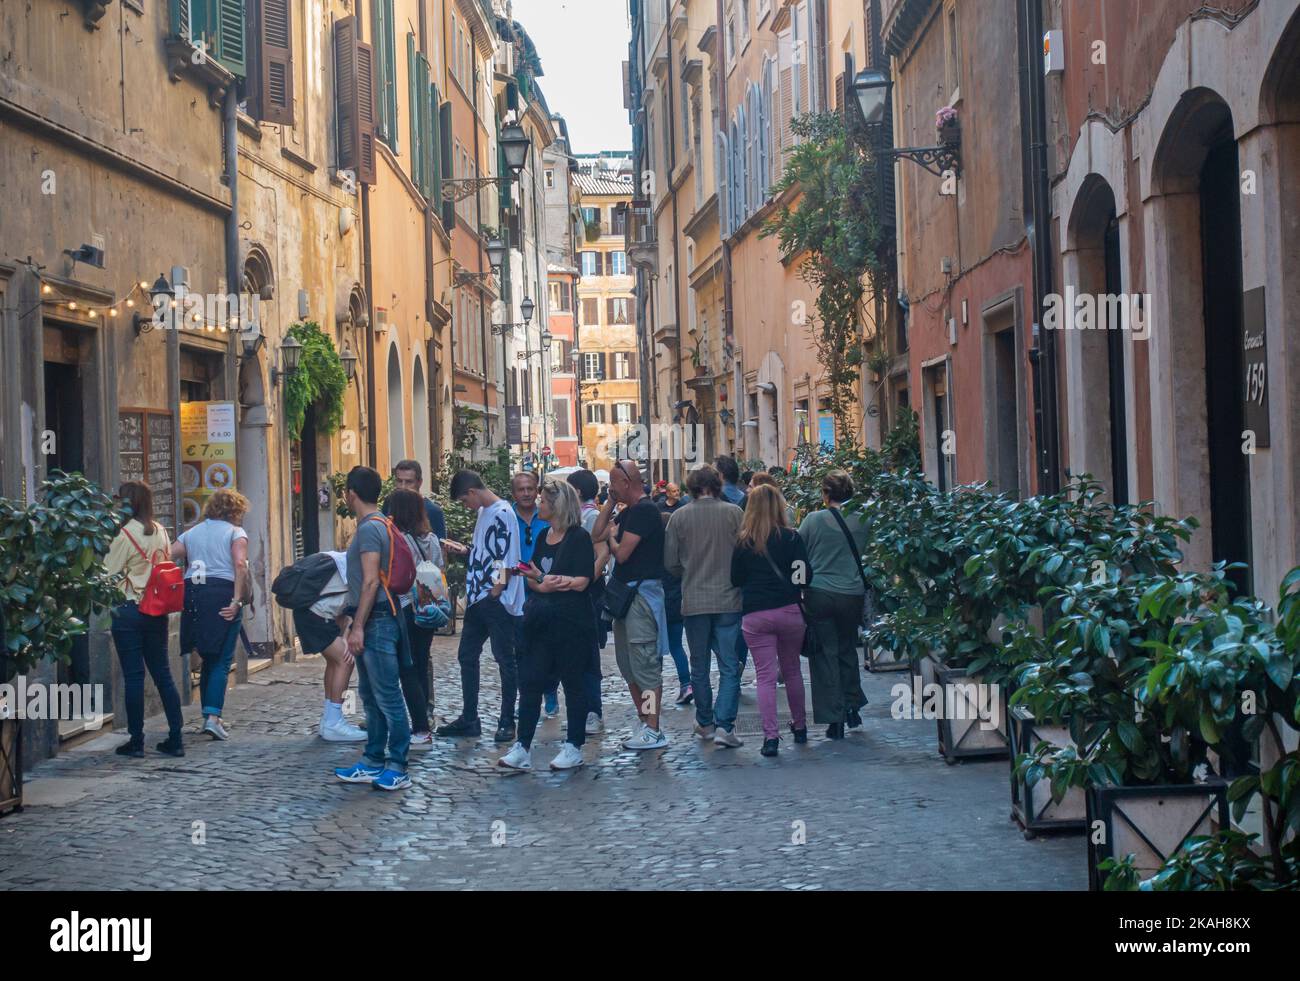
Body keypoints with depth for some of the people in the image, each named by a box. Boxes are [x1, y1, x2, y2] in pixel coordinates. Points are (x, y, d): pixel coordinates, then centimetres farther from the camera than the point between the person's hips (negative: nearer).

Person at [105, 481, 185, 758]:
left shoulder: (125, 534, -12)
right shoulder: (161, 532, 6)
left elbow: (110, 574, -9)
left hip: (129, 610, -6)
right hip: (157, 610, 6)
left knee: (133, 675, 0)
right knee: (162, 672, 10)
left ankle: (136, 741, 4)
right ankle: (175, 738, 9)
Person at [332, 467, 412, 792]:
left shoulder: (370, 528, -15)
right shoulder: (379, 525, 16)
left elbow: (371, 582, -20)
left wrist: (358, 627, -21)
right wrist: (356, 623, 24)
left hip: (376, 622, -11)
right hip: (372, 622, 11)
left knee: (387, 696, -7)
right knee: (370, 695, 15)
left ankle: (397, 768, -4)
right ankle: (373, 762, 22)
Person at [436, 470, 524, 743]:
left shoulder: (502, 513, -13)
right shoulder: (484, 513, 16)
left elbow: (507, 559, -18)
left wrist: (496, 590, -17)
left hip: (498, 600, -10)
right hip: (478, 598, 10)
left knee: (505, 660, 0)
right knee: (467, 657, 11)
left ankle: (507, 723, 6)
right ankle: (469, 720, 18)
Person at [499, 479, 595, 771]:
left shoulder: (579, 538, -8)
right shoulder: (543, 537, 14)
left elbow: (583, 581, -14)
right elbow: (532, 577, 14)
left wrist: (543, 580, -20)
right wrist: (542, 584, -9)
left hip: (571, 623, -7)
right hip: (541, 621, 7)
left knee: (573, 683, 3)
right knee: (529, 681, 2)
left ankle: (573, 747, 12)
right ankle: (522, 748, 5)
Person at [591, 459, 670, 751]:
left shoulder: (644, 511, -16)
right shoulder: (628, 512, 15)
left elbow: (622, 553, -20)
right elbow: (596, 534, 16)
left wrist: (613, 536, 1)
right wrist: (610, 503, 10)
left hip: (643, 593, -11)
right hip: (626, 594, 11)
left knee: (645, 665, -9)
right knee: (628, 665, 14)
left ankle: (653, 731, -7)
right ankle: (645, 724, 20)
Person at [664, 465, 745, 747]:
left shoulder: (679, 517, -3)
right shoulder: (734, 513, -6)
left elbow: (670, 562, 1)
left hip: (693, 602, 1)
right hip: (728, 600, -1)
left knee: (699, 667, 15)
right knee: (729, 666, 0)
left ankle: (705, 723, 23)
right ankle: (724, 725, -12)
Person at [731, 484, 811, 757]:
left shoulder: (742, 542, 0)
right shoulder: (791, 538, -4)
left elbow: (735, 579, 7)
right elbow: (805, 576, -4)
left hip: (754, 614, 0)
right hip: (788, 611, 0)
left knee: (765, 676, 1)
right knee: (792, 670, 17)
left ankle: (770, 735, -8)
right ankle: (799, 727, 29)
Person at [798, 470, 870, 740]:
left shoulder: (814, 520, -6)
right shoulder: (863, 521, 0)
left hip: (820, 594, -2)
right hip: (853, 594, 2)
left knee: (825, 655, 4)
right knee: (847, 649, 21)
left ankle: (834, 719, 3)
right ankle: (852, 705, 24)